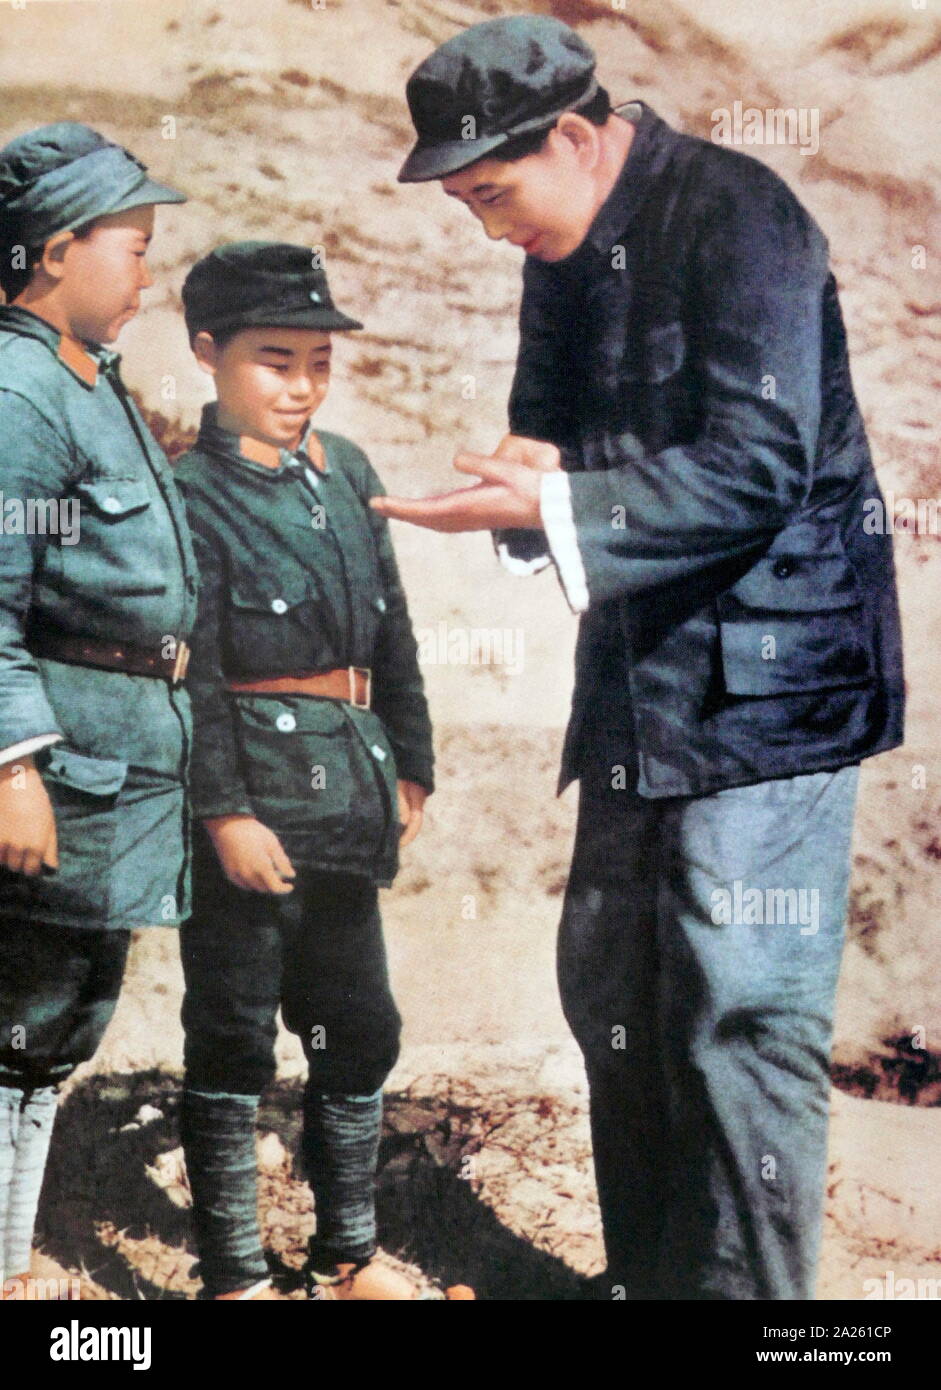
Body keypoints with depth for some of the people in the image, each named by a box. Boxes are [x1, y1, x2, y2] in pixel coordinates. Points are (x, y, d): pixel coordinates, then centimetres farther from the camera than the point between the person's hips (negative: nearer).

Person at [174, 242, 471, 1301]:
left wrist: (409, 764, 14)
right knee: (235, 1044, 4)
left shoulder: (346, 471, 11)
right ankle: (235, 1274, 18)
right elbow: (191, 675, -13)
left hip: (347, 796, 7)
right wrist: (225, 812, -18)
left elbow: (390, 630, 16)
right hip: (253, 796, -7)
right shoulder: (194, 494, -9)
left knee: (360, 1031, 14)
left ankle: (350, 1256, 30)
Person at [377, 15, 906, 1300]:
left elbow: (760, 467, -21)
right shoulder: (565, 255, 12)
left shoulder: (734, 215, -13)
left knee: (740, 1024, -6)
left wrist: (549, 505, -24)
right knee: (612, 1003, 14)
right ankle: (646, 1276, 29)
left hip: (766, 679, -8)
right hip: (639, 684, 9)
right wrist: (529, 471, -6)